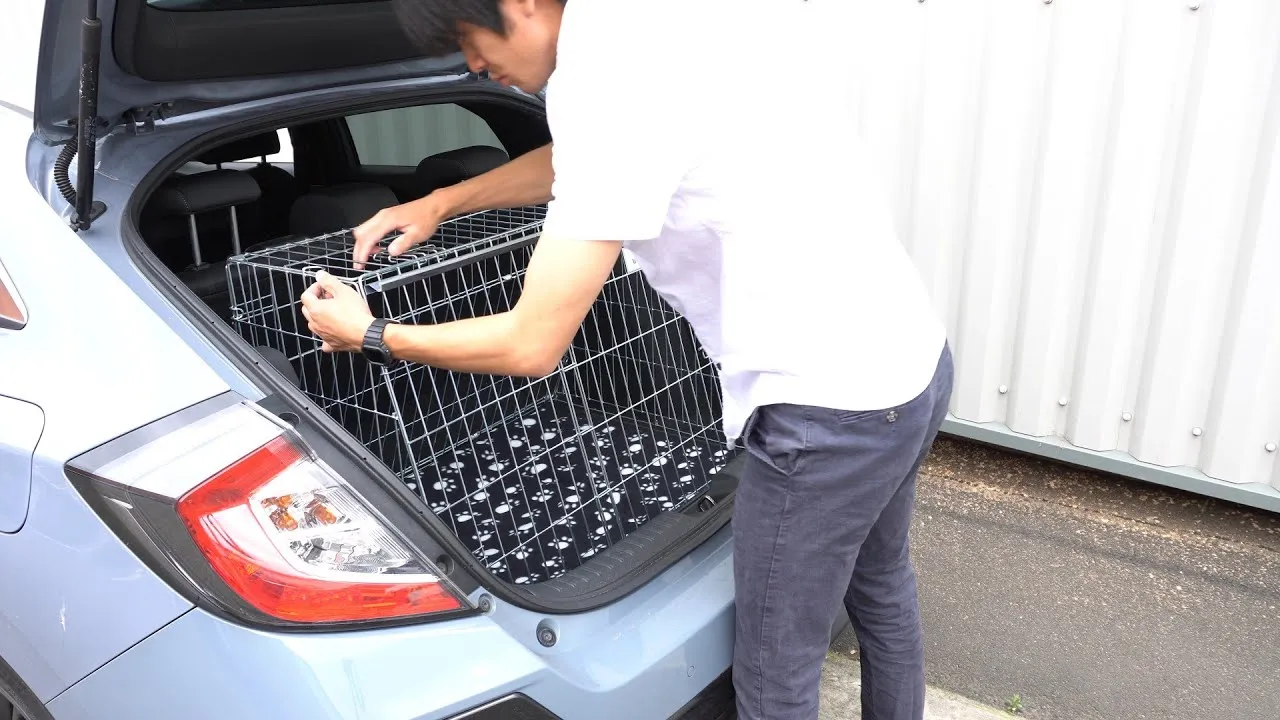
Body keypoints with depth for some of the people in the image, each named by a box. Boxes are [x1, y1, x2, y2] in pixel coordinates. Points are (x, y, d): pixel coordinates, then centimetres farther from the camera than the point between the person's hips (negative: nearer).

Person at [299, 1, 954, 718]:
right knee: (880, 590, 32)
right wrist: (441, 202, 19)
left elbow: (530, 345, -18)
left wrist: (372, 335, -2)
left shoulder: (614, 84, -23)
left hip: (829, 409, -9)